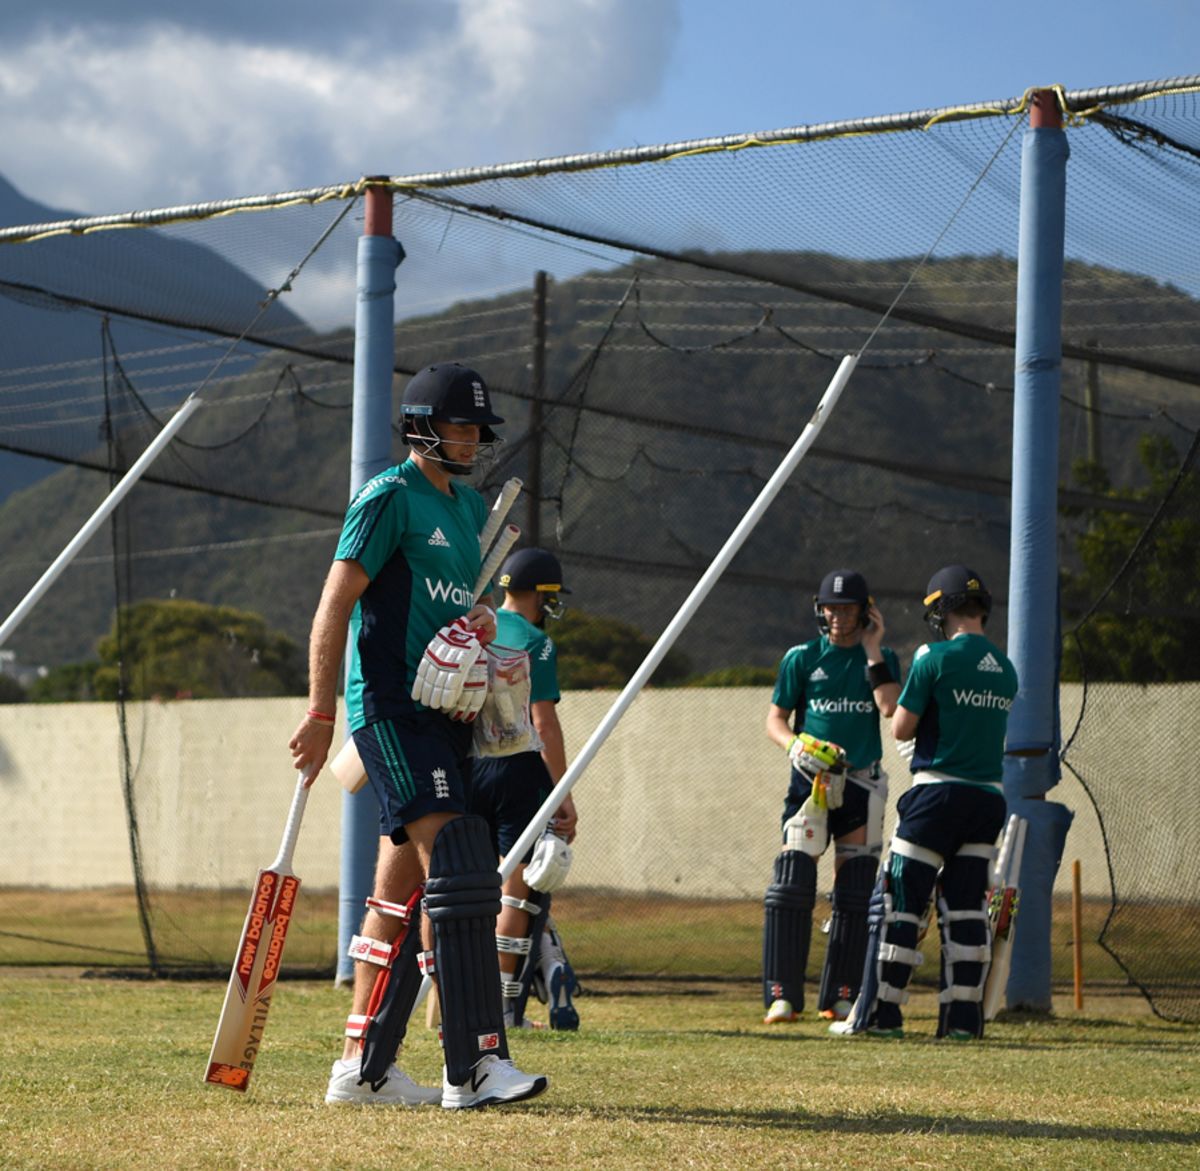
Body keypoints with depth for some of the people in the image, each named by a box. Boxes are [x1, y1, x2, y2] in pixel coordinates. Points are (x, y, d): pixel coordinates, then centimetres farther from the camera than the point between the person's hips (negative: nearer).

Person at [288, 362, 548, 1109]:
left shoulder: (471, 507, 20)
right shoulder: (390, 498, -6)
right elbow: (335, 605, -11)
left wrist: (483, 615, 2)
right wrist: (321, 715, -17)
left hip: (445, 712, 9)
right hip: (392, 707, -9)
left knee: (403, 892, 9)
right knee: (456, 872, -18)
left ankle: (361, 1067, 15)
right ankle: (474, 1065, -23)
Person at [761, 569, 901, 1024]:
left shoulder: (881, 659, 7)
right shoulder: (802, 658, 5)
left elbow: (890, 706, -12)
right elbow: (775, 718, 5)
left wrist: (872, 649, -9)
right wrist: (796, 745, -15)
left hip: (862, 785, 2)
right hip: (811, 781, -2)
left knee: (855, 892, 4)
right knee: (792, 883, -13)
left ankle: (840, 997, 12)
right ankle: (782, 995, -11)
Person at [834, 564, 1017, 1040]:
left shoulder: (936, 658, -9)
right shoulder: (1005, 669, 11)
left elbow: (901, 728, -6)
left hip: (939, 792, -6)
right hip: (989, 796, 6)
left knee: (898, 901, 0)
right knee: (967, 907, 9)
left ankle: (880, 1014, -2)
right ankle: (963, 1015, 5)